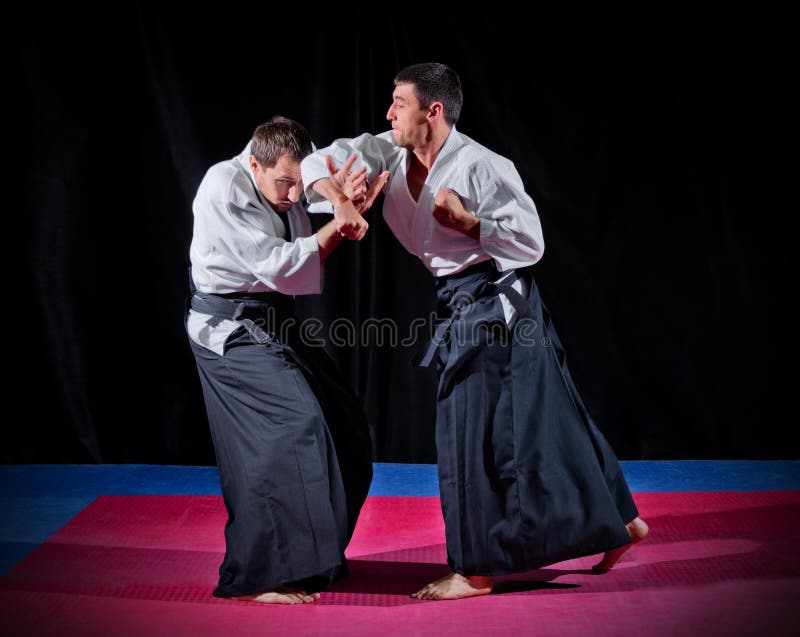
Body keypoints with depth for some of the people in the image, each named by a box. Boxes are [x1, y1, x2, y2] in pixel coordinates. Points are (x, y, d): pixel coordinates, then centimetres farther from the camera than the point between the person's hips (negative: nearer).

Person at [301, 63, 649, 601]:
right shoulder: (390, 155, 1)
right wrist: (340, 201, -25)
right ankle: (616, 521, 28)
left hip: (497, 308, -8)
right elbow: (322, 161, -6)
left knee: (475, 433, -2)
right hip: (465, 310, 8)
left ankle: (477, 569, 11)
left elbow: (531, 242, -14)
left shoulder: (482, 167, -18)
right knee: (546, 421, 15)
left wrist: (467, 220, -24)